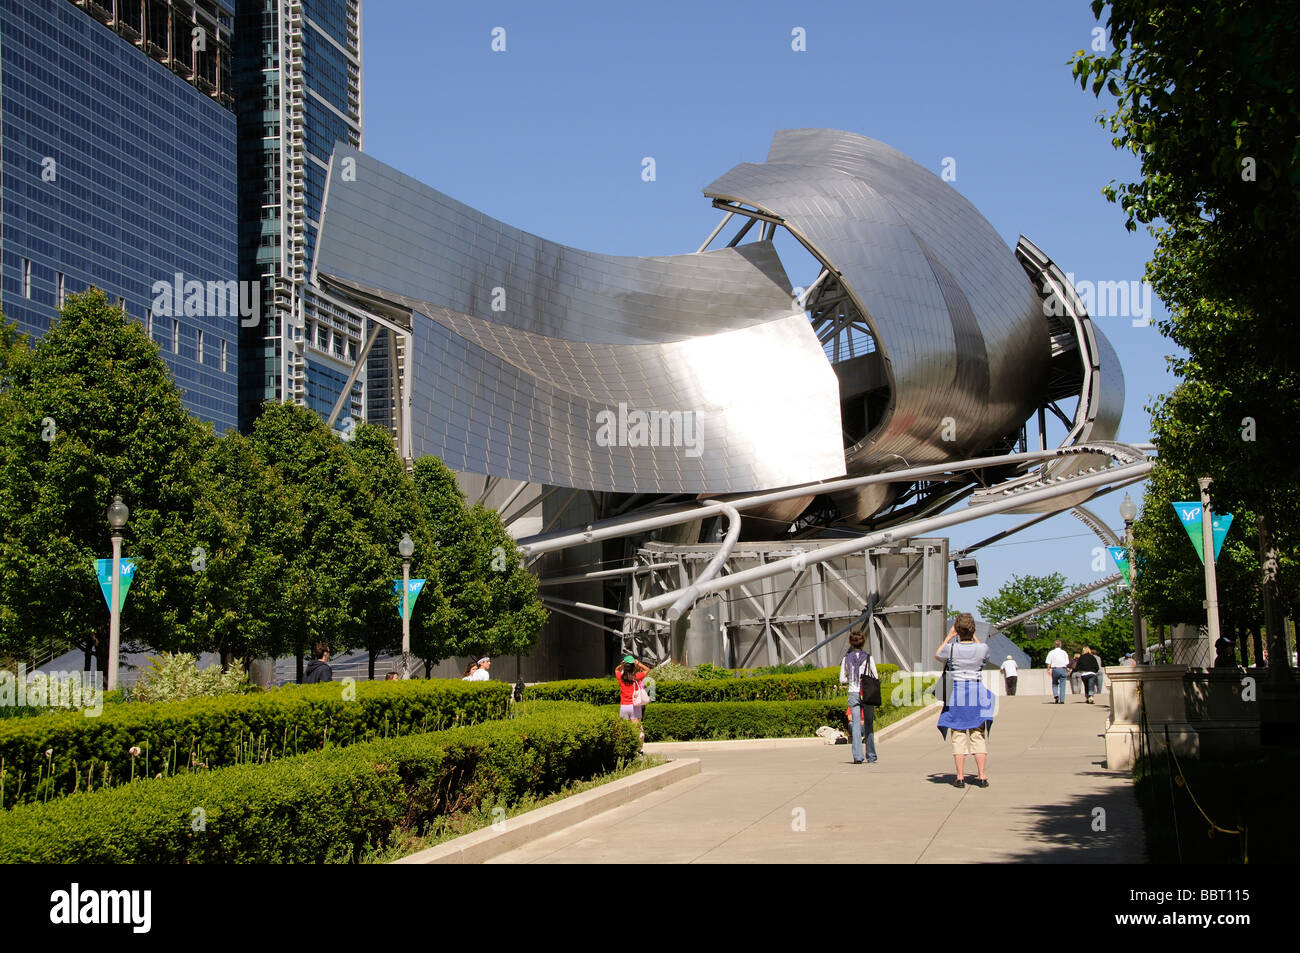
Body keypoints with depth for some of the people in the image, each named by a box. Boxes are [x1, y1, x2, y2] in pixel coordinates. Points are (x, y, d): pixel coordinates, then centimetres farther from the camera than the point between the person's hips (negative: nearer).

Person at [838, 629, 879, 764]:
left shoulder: (847, 658, 2)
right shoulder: (868, 657, -4)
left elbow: (842, 680, 3)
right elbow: (875, 677, -2)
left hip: (853, 694, 1)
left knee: (856, 724, 0)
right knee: (869, 725, 8)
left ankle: (857, 756, -11)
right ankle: (871, 757, 12)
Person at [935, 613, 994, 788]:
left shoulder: (951, 648, -8)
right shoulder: (982, 648, -5)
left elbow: (937, 655, 15)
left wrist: (949, 636, 19)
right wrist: (974, 636, 25)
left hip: (957, 693, -1)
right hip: (977, 693, 1)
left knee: (959, 736, 3)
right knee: (978, 736, 7)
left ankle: (960, 777, 2)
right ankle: (982, 777, 4)